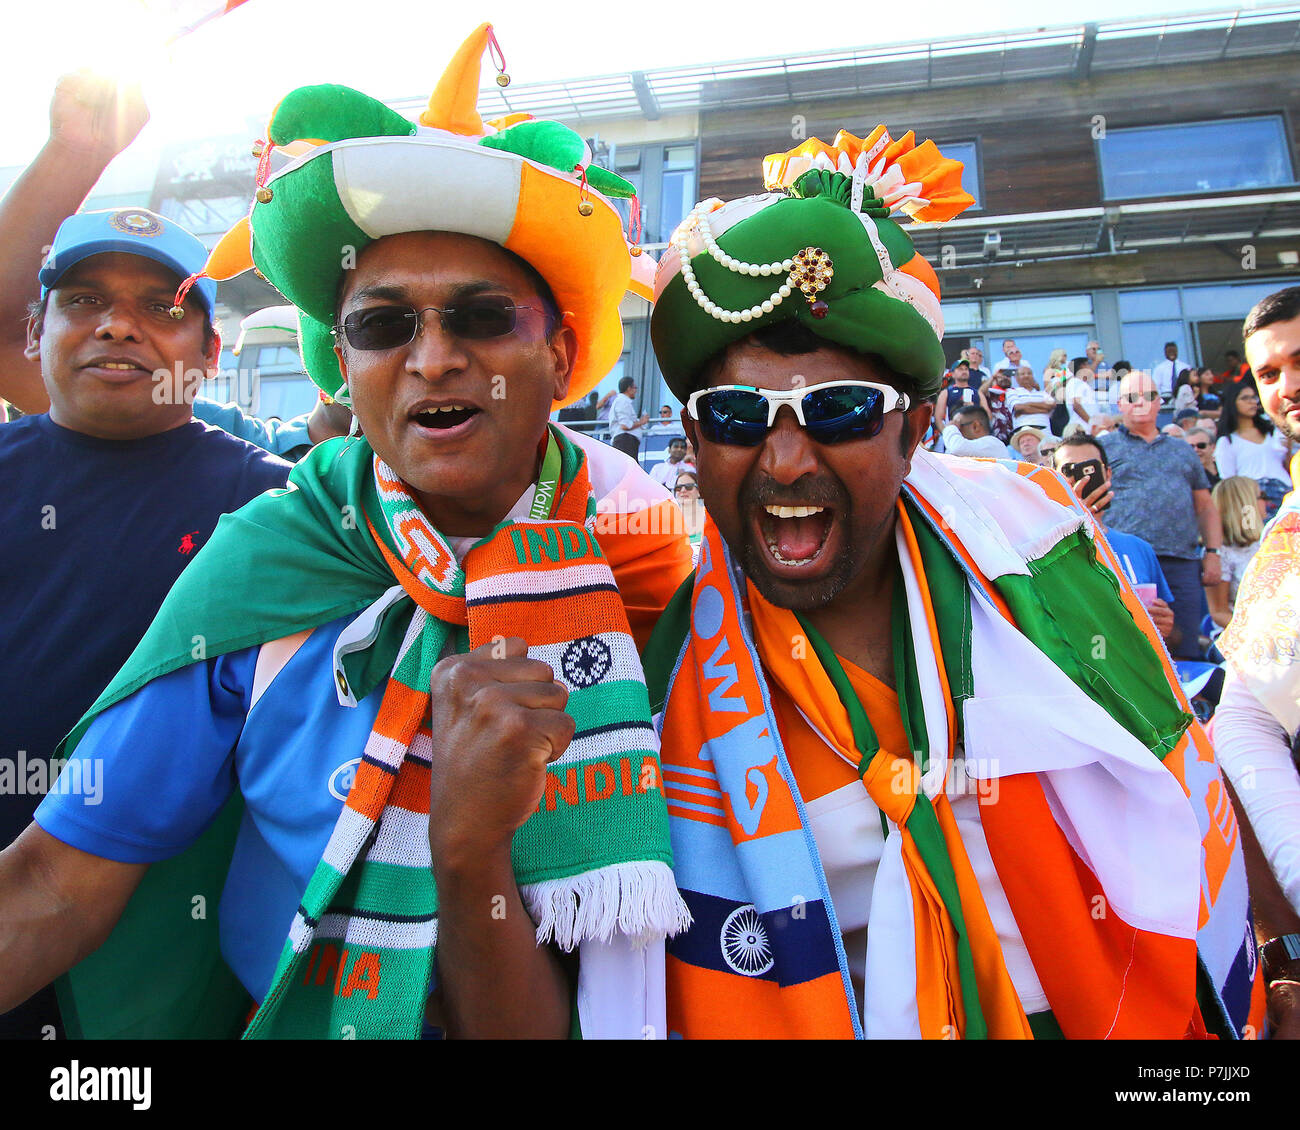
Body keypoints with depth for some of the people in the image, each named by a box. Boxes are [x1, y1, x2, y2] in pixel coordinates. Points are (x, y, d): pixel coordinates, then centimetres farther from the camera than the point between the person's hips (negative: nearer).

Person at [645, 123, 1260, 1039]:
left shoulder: (1027, 536, -9)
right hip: (877, 1018, -1)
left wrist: (1242, 1005, 8)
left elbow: (1180, 785, 3)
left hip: (1123, 1003, 2)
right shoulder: (679, 676, -13)